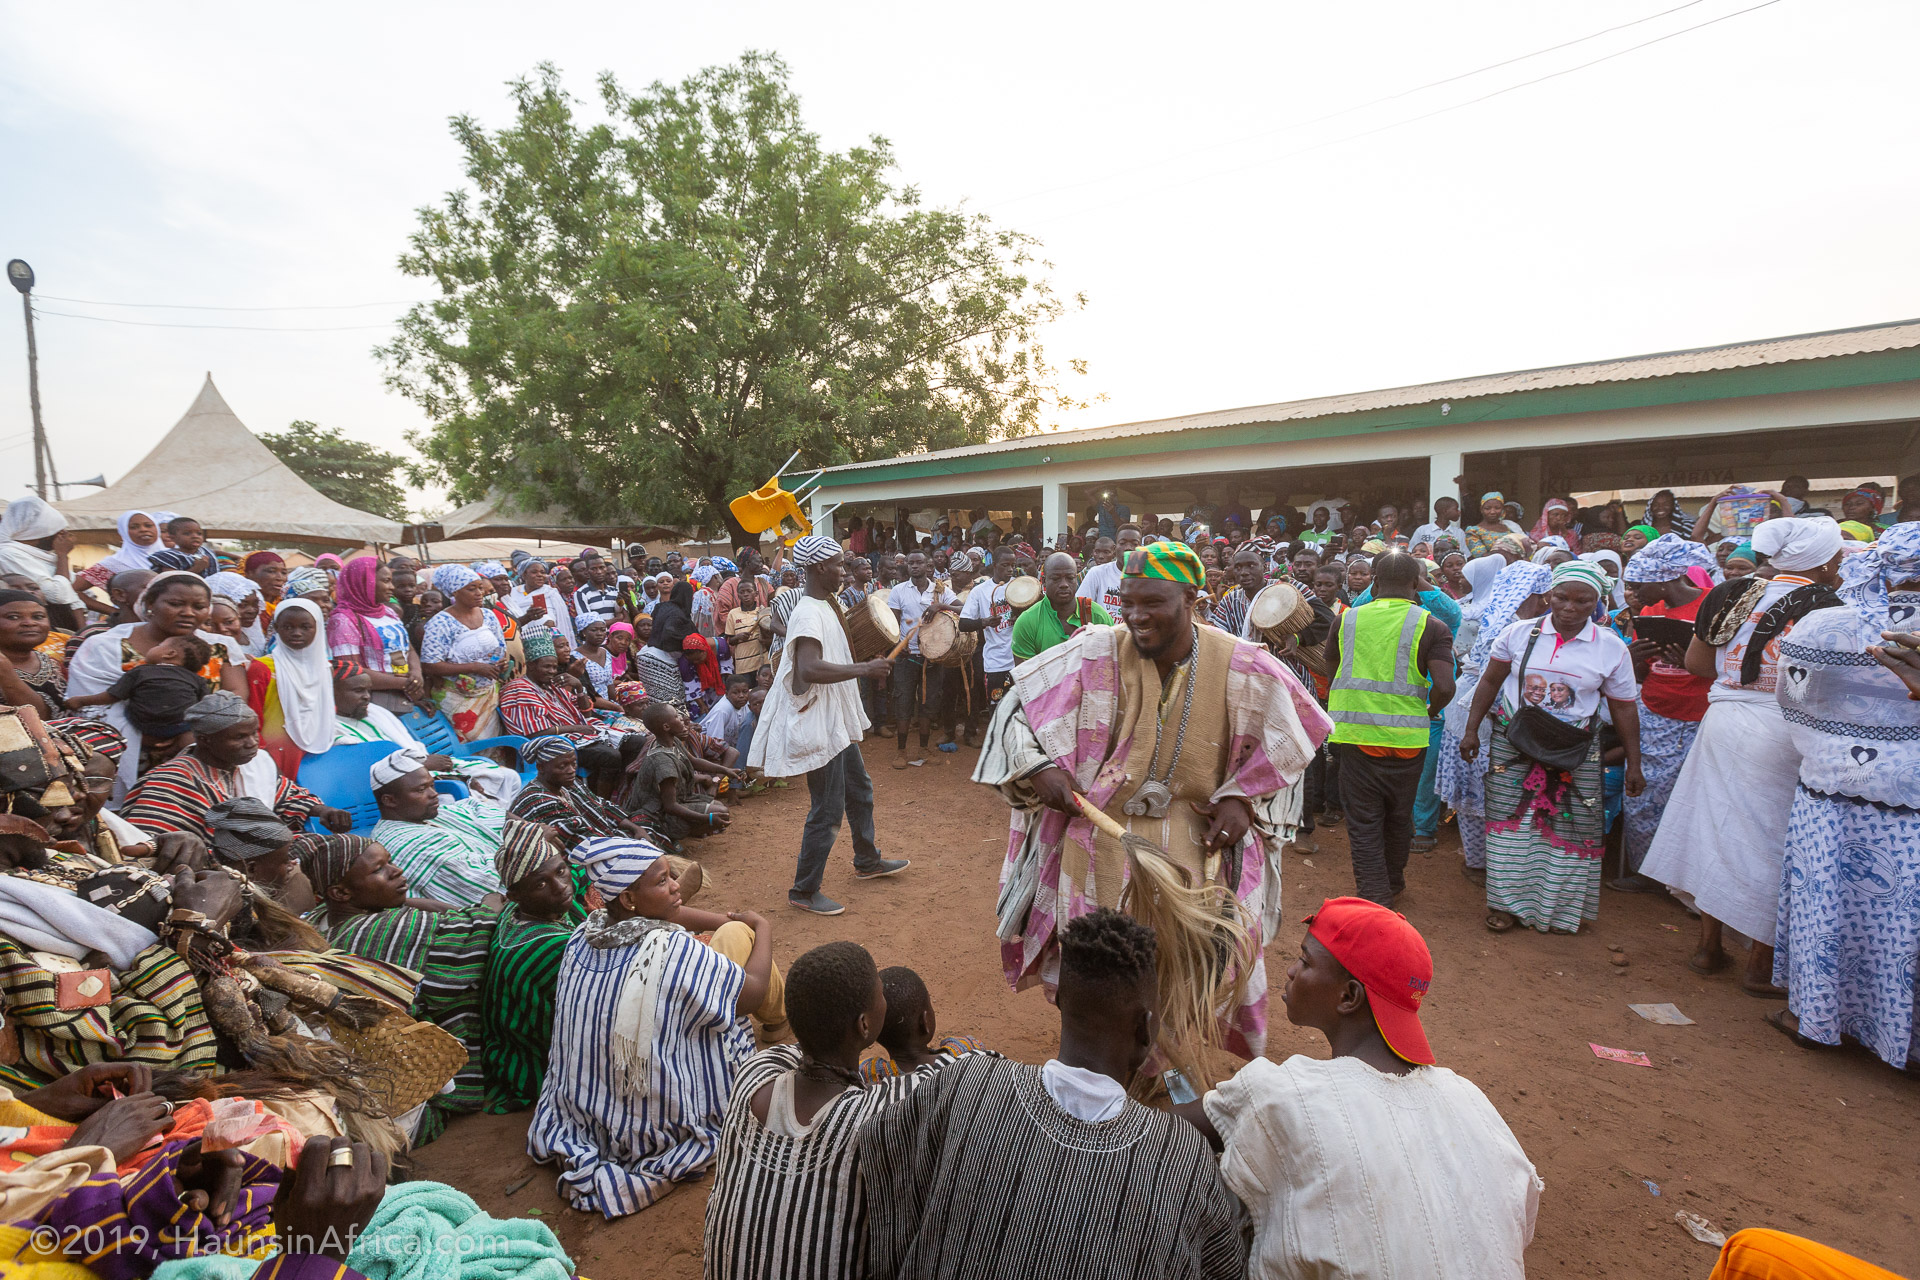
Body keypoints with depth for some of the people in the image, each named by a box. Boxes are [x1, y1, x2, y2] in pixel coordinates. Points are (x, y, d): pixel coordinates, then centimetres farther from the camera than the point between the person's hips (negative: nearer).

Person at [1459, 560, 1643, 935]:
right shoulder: (1519, 633, -2)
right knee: (1511, 818, 1)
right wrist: (1471, 729, 4)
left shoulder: (1611, 647, -1)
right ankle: (1507, 901, 14)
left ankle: (1561, 905, 20)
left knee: (1570, 826, 3)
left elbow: (1624, 708, 4)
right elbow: (1490, 682, 6)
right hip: (1513, 741, 0)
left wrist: (1634, 765, 5)